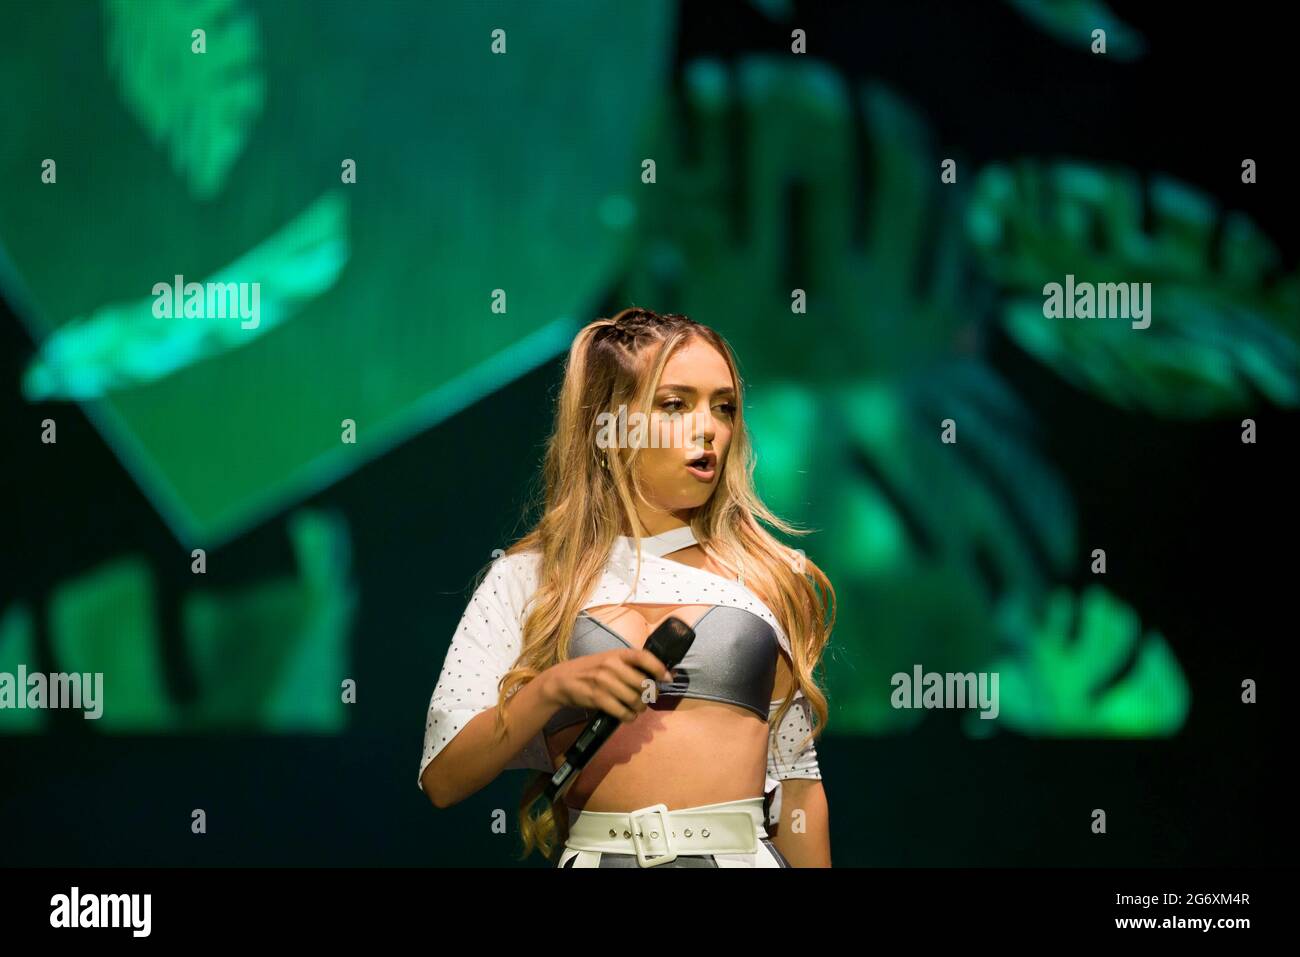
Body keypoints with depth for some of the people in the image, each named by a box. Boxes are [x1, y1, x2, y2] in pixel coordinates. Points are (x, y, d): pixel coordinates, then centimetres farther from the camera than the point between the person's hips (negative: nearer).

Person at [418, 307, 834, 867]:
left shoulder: (768, 578, 7)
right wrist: (551, 689, -15)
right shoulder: (525, 580, 4)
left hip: (743, 853, 1)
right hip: (598, 855, -1)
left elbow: (795, 777, 11)